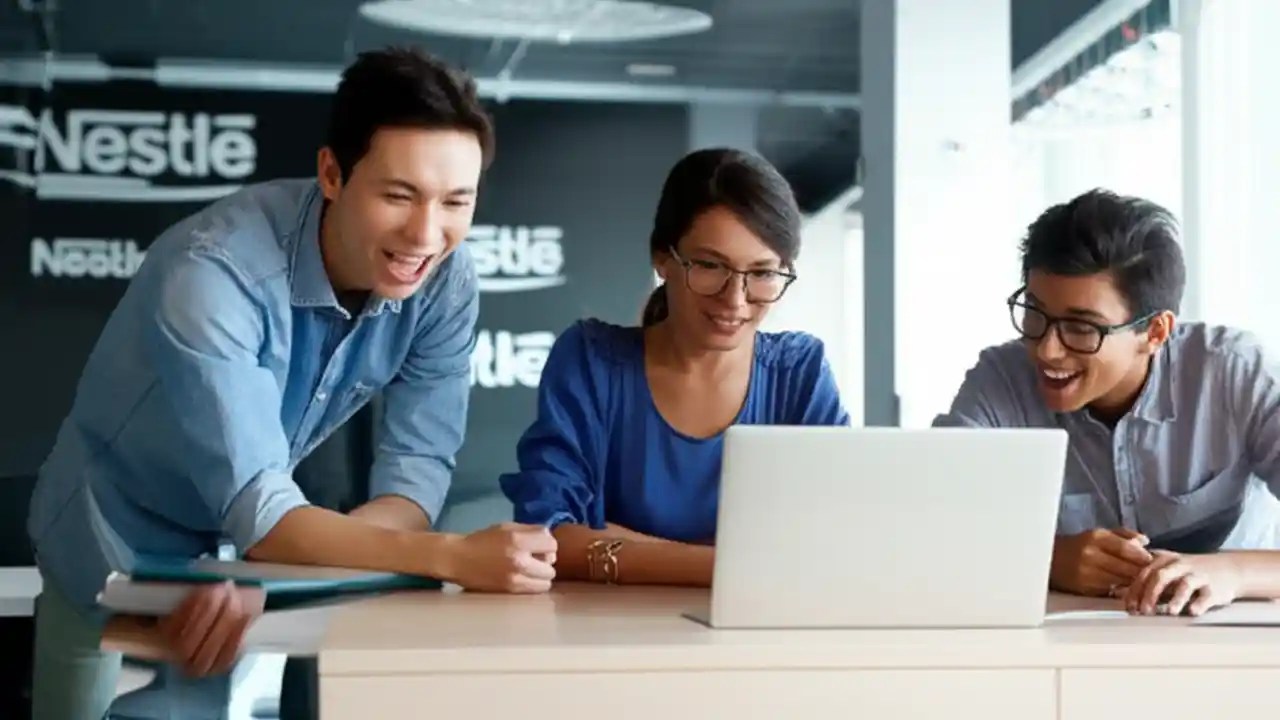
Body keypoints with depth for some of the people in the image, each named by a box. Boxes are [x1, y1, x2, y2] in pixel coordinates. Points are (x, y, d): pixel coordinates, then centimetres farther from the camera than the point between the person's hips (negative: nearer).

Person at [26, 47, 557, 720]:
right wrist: (454, 558, -48)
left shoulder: (446, 279, -18)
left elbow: (414, 477, -20)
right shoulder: (212, 271, -33)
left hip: (245, 545, 4)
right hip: (118, 547, -4)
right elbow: (257, 513, -36)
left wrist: (267, 573, -36)